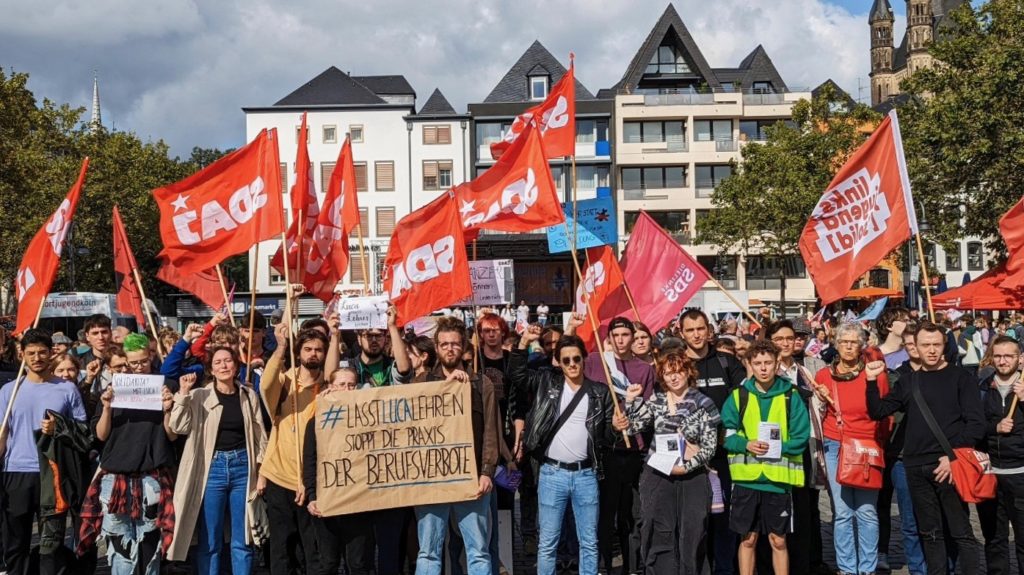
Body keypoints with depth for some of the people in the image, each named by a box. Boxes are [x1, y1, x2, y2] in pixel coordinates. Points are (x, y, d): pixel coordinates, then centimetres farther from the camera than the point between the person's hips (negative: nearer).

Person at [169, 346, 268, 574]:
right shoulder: (199, 396, 1)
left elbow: (259, 434, 9)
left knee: (242, 541, 6)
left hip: (243, 467, 1)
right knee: (209, 541, 4)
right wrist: (183, 392, -14)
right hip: (212, 468, -1)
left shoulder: (248, 395, 6)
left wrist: (262, 468, 5)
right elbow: (179, 427, -10)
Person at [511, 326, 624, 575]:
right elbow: (516, 375, -5)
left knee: (589, 542, 9)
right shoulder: (546, 382, 4)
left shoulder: (600, 392, 5)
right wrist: (524, 343, -14)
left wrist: (617, 426, -13)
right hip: (552, 474, -1)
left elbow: (606, 434, 9)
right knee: (547, 543, 5)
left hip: (586, 475, 1)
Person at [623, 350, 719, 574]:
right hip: (658, 475, 2)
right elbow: (634, 428, 3)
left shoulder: (703, 403, 0)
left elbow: (710, 446, -3)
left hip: (693, 477, -1)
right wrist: (631, 401, -6)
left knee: (691, 536, 3)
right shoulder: (655, 401, 8)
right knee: (659, 537, 2)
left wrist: (687, 466, -14)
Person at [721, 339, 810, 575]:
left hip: (779, 479, -1)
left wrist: (777, 447, -16)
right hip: (746, 477, 1)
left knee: (778, 540, 9)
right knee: (748, 539, 9)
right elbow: (726, 434, 1)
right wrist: (746, 444, -17)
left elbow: (801, 438, -3)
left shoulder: (791, 397, 1)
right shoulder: (738, 396, 4)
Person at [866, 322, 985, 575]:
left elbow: (976, 423, -4)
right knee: (929, 533, 10)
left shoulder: (960, 377, 1)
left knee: (961, 532, -3)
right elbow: (878, 412, 11)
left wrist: (955, 456, -13)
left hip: (949, 466, -4)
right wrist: (872, 382, -3)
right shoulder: (909, 381, 13)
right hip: (916, 468, 4)